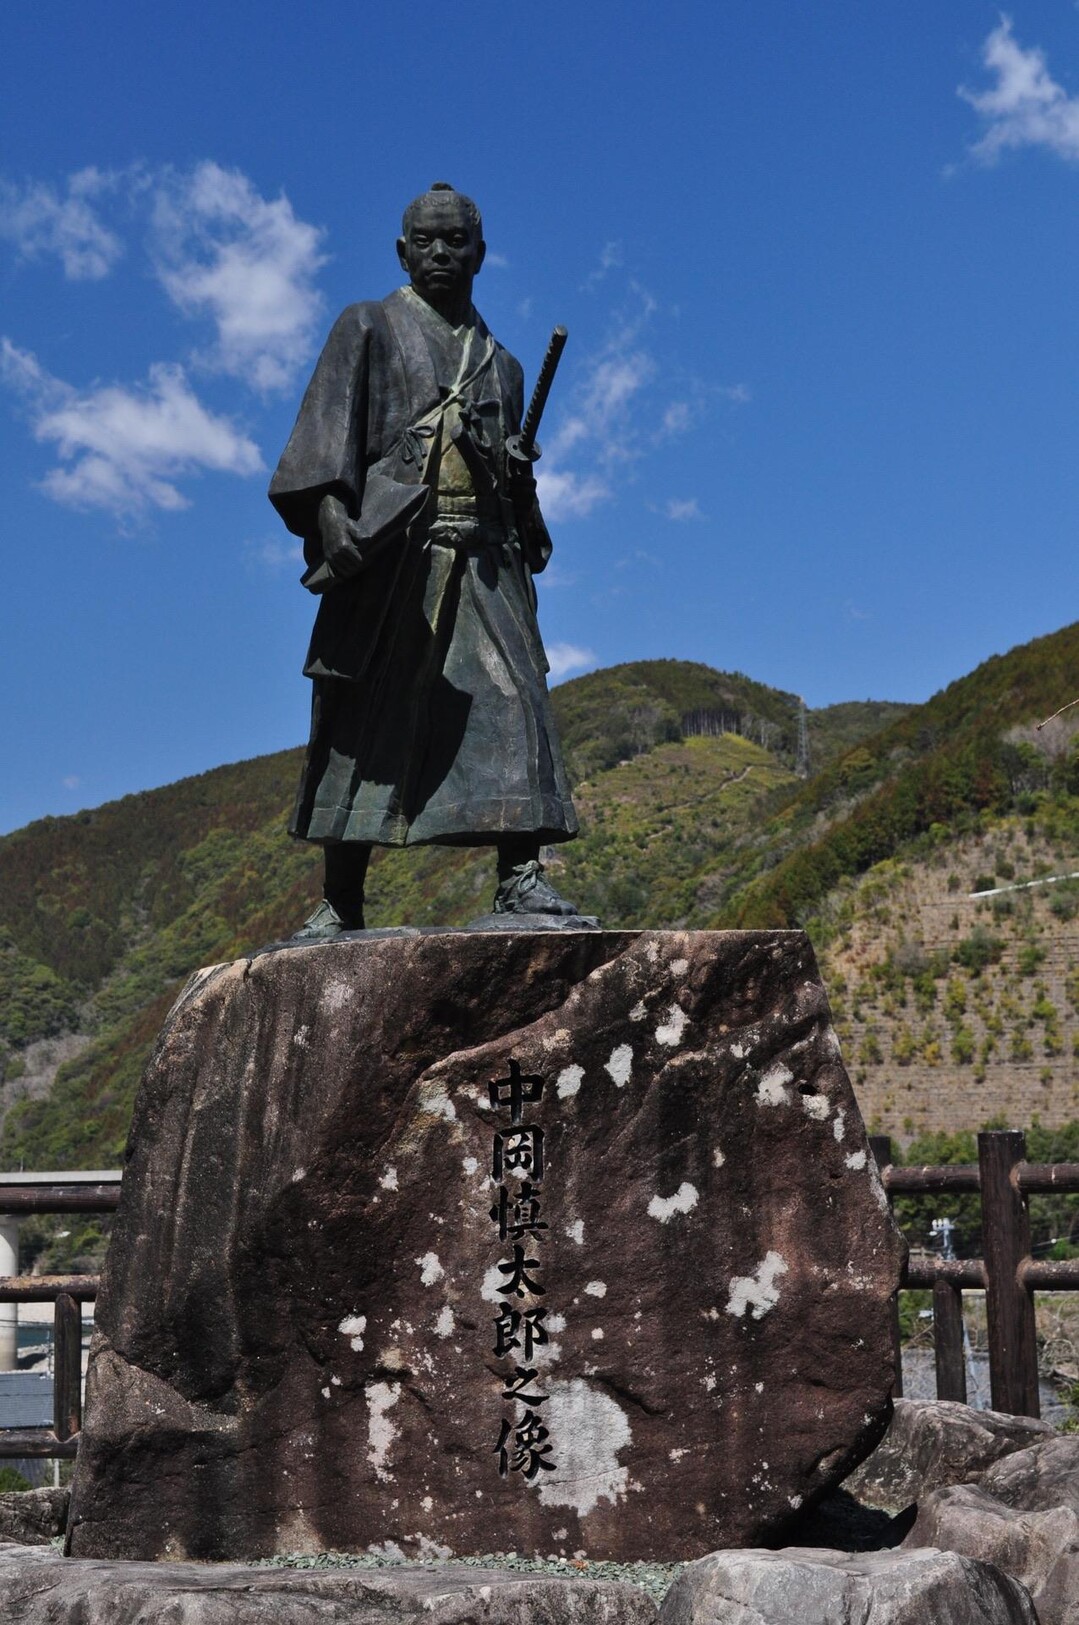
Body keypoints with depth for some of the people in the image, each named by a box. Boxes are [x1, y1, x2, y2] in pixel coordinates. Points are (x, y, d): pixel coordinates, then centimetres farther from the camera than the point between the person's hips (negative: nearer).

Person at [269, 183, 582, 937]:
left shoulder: (501, 363, 26)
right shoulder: (369, 329, 12)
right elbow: (330, 424, -2)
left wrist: (529, 547, 10)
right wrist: (331, 506, -17)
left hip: (482, 558, 4)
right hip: (388, 545, -3)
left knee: (511, 697, -13)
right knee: (361, 720, -4)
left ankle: (521, 876, -18)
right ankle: (340, 903, 1)